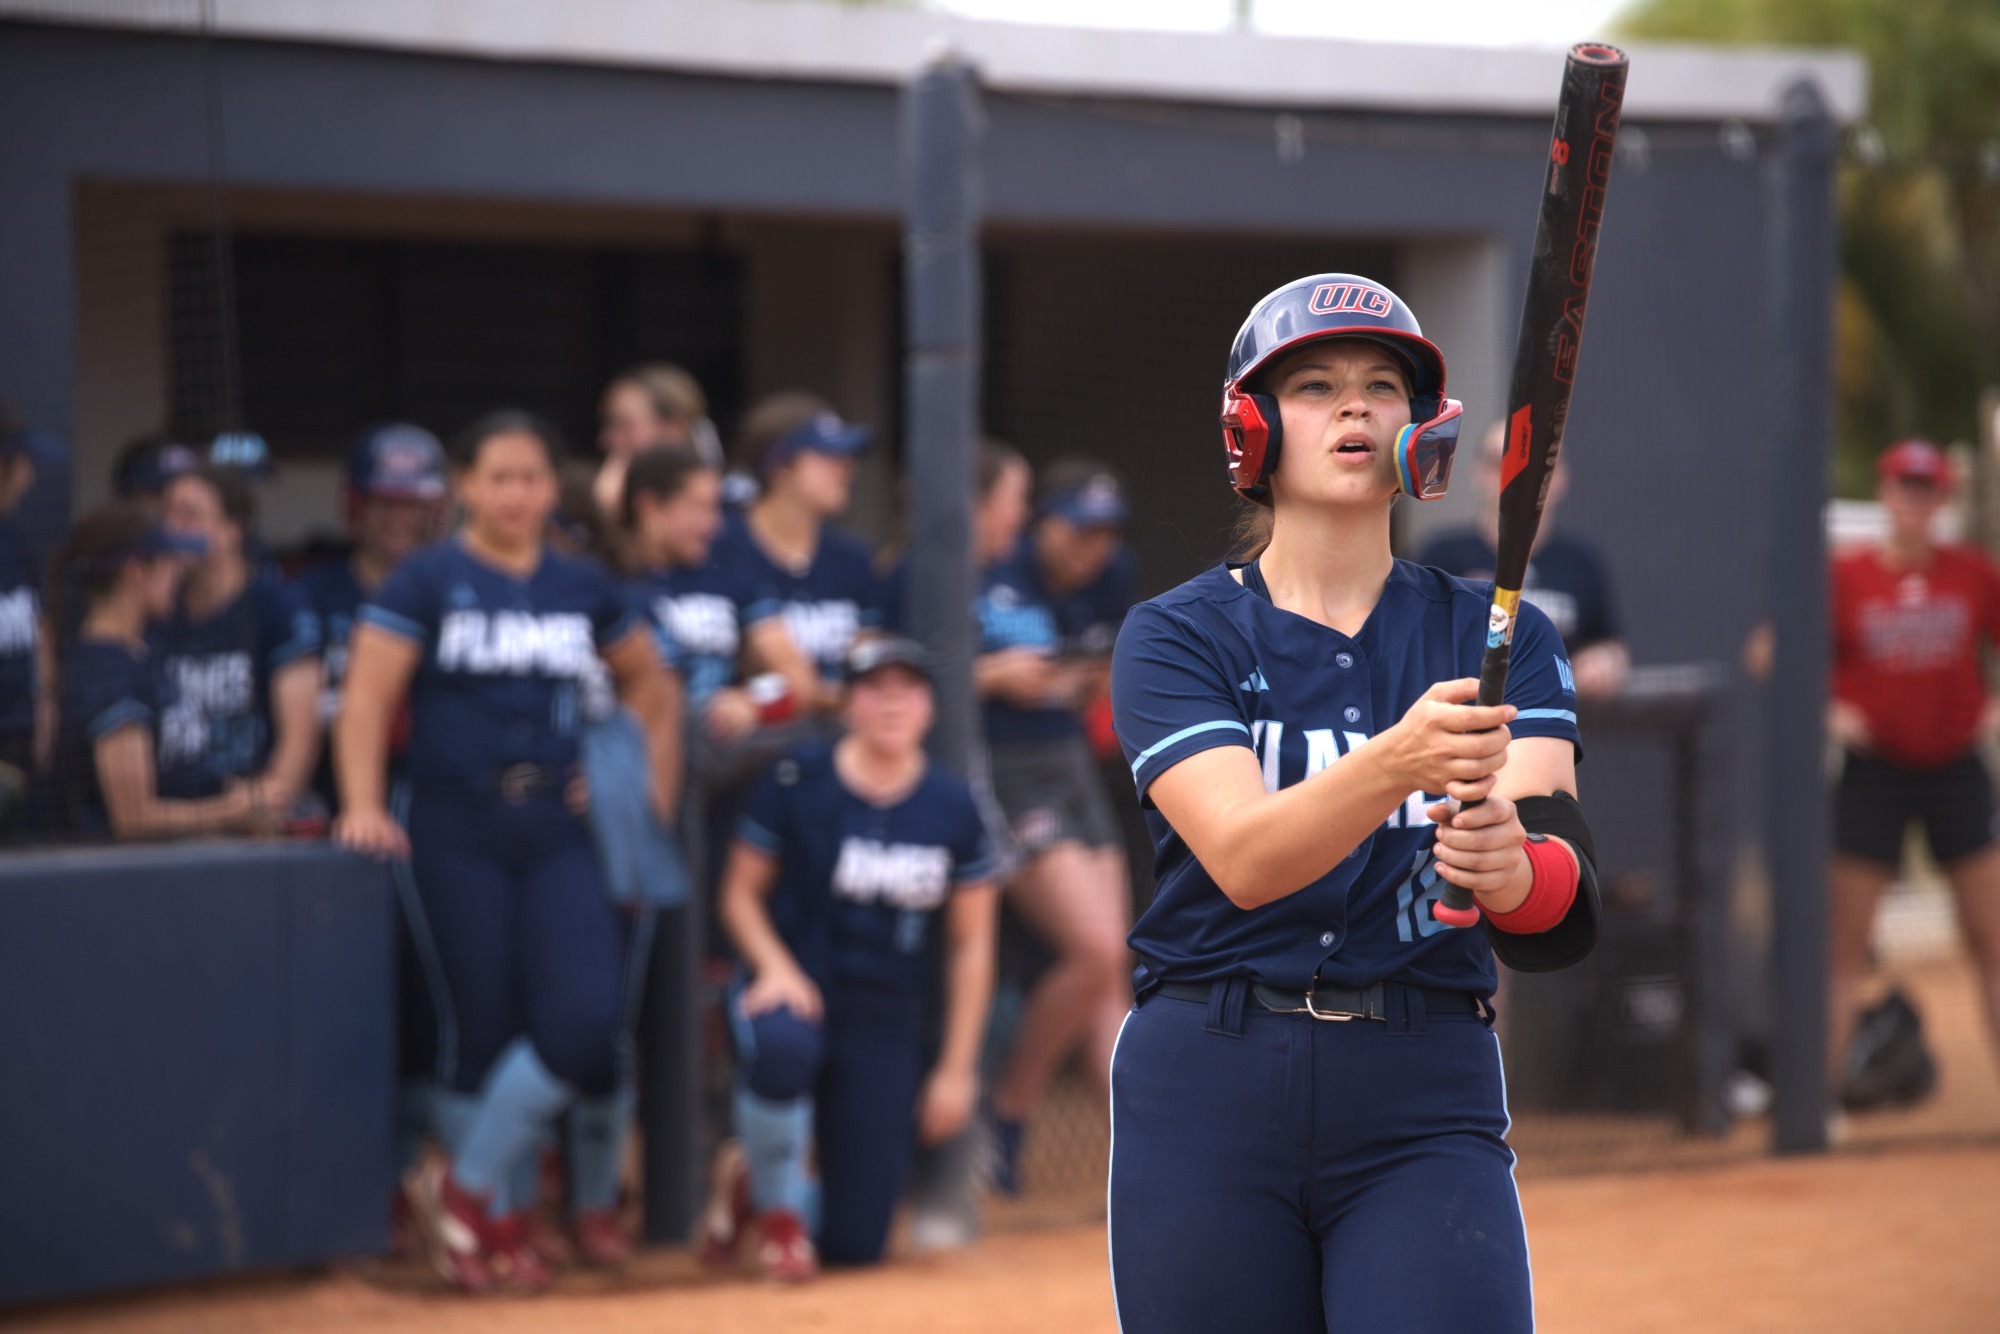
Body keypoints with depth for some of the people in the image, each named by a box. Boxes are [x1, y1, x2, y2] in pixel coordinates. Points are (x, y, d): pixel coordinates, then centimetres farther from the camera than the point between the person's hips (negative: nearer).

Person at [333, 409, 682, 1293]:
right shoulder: (428, 582, -1)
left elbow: (650, 686, 24)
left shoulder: (585, 590, 11)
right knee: (479, 1029, -1)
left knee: (582, 1016, -13)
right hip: (456, 831, -3)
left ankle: (461, 1190, 3)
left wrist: (656, 788, 14)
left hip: (558, 832, 3)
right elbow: (368, 698, -8)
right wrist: (363, 805, -19)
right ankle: (489, 1221, 15)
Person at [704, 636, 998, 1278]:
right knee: (781, 1046, -42)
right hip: (794, 987, -2)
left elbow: (971, 944, 5)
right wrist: (775, 966, -18)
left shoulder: (952, 807, -1)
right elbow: (741, 892, 1)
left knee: (855, 1243, -4)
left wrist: (956, 1069, 2)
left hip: (887, 1022, 2)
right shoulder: (799, 781, -7)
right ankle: (775, 1206, -12)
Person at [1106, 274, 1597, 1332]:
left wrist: (1511, 866, -36)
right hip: (1206, 1098, 0)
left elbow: (1568, 916, -11)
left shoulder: (1496, 639, 6)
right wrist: (1400, 760, -36)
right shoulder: (1177, 638, 2)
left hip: (1426, 1102, 0)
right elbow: (1242, 858, -17)